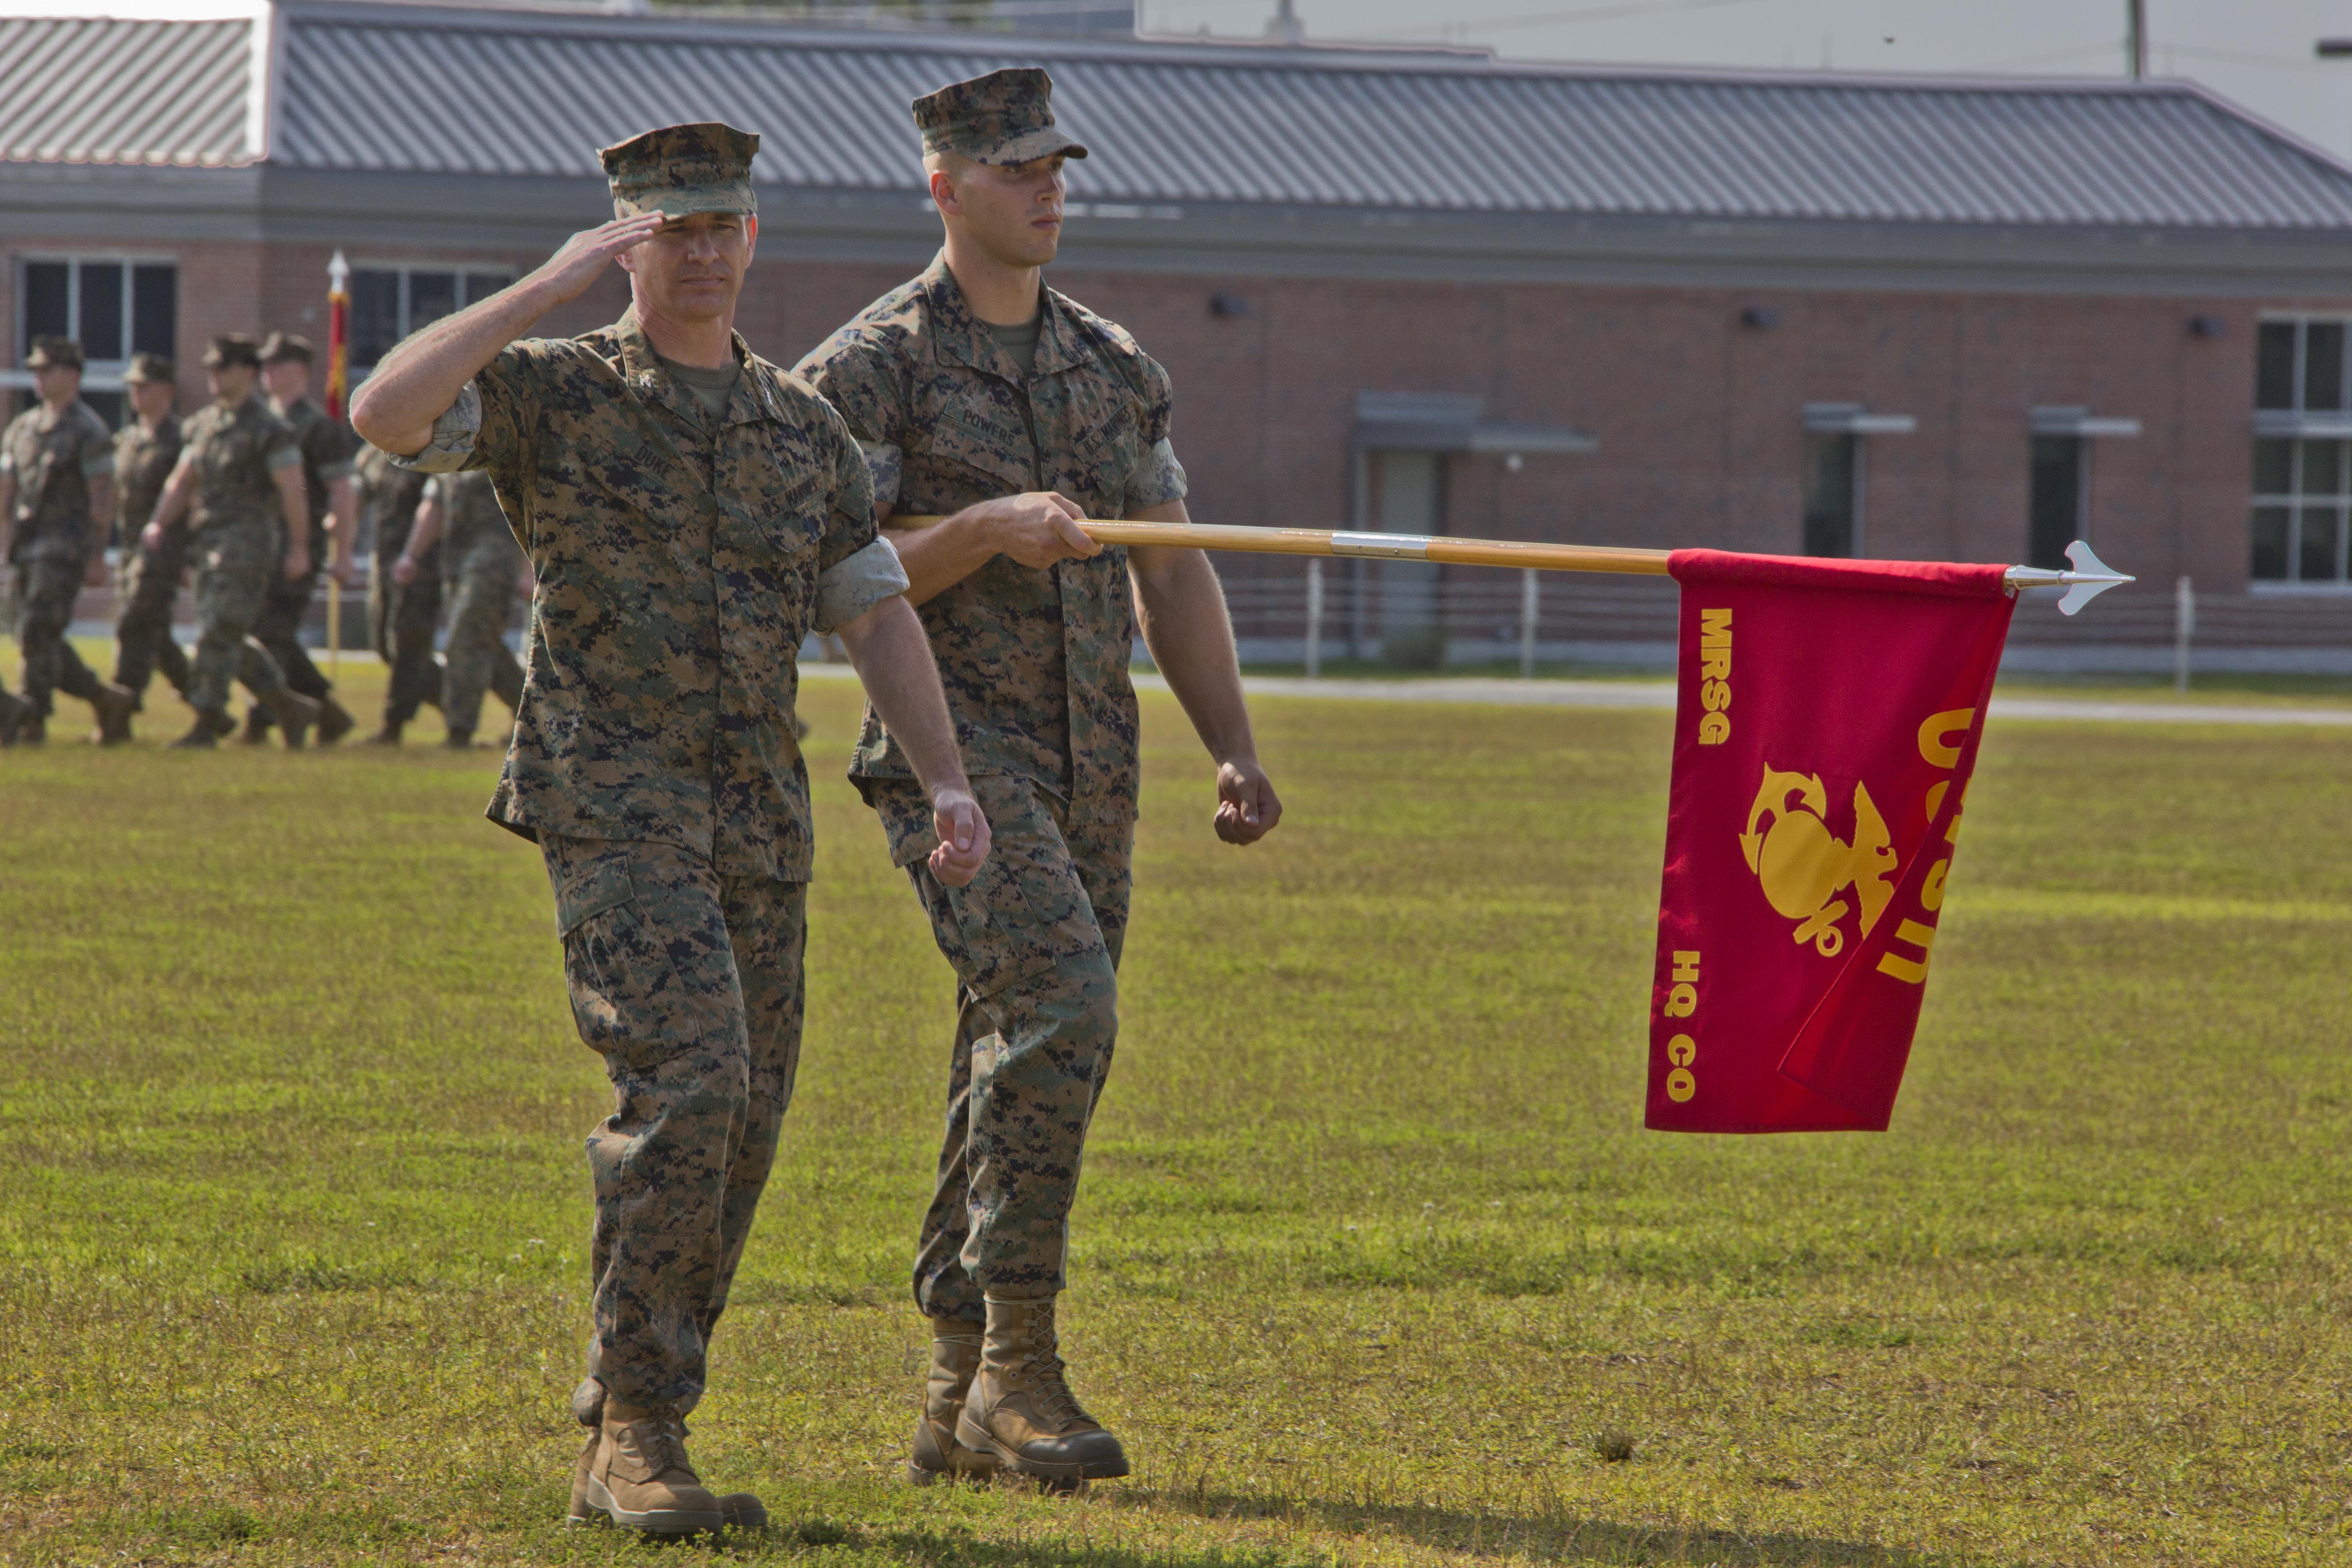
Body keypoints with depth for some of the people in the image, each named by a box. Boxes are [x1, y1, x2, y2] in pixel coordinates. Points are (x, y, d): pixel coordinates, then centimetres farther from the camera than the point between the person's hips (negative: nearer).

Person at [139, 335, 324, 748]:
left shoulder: (268, 430, -9)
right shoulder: (203, 424, 14)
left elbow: (293, 491, -11)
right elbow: (182, 481, 15)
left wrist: (299, 549, -13)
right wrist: (159, 525, 0)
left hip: (248, 541, -8)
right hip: (210, 543, 8)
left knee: (219, 633, -11)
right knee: (232, 638, 10)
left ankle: (208, 725, -8)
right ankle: (290, 707, 21)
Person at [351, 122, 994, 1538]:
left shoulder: (805, 429, 14)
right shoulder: (554, 391, -1)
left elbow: (879, 617, 11)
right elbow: (386, 412, -20)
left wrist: (949, 783, -3)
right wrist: (553, 284, -20)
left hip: (760, 822, 6)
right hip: (611, 803, -6)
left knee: (738, 1134, 6)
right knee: (689, 1080, -23)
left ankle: (622, 1444, 18)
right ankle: (641, 1433, -17)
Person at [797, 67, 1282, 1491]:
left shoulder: (1119, 371, 16)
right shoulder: (871, 368, -2)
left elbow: (1172, 575, 17)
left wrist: (1235, 748, 7)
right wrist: (985, 530, -20)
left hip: (1092, 771, 6)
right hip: (954, 745, -6)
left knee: (1021, 1060, 6)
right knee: (1061, 1000, -24)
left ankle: (960, 1403, 12)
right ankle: (1018, 1363, -20)